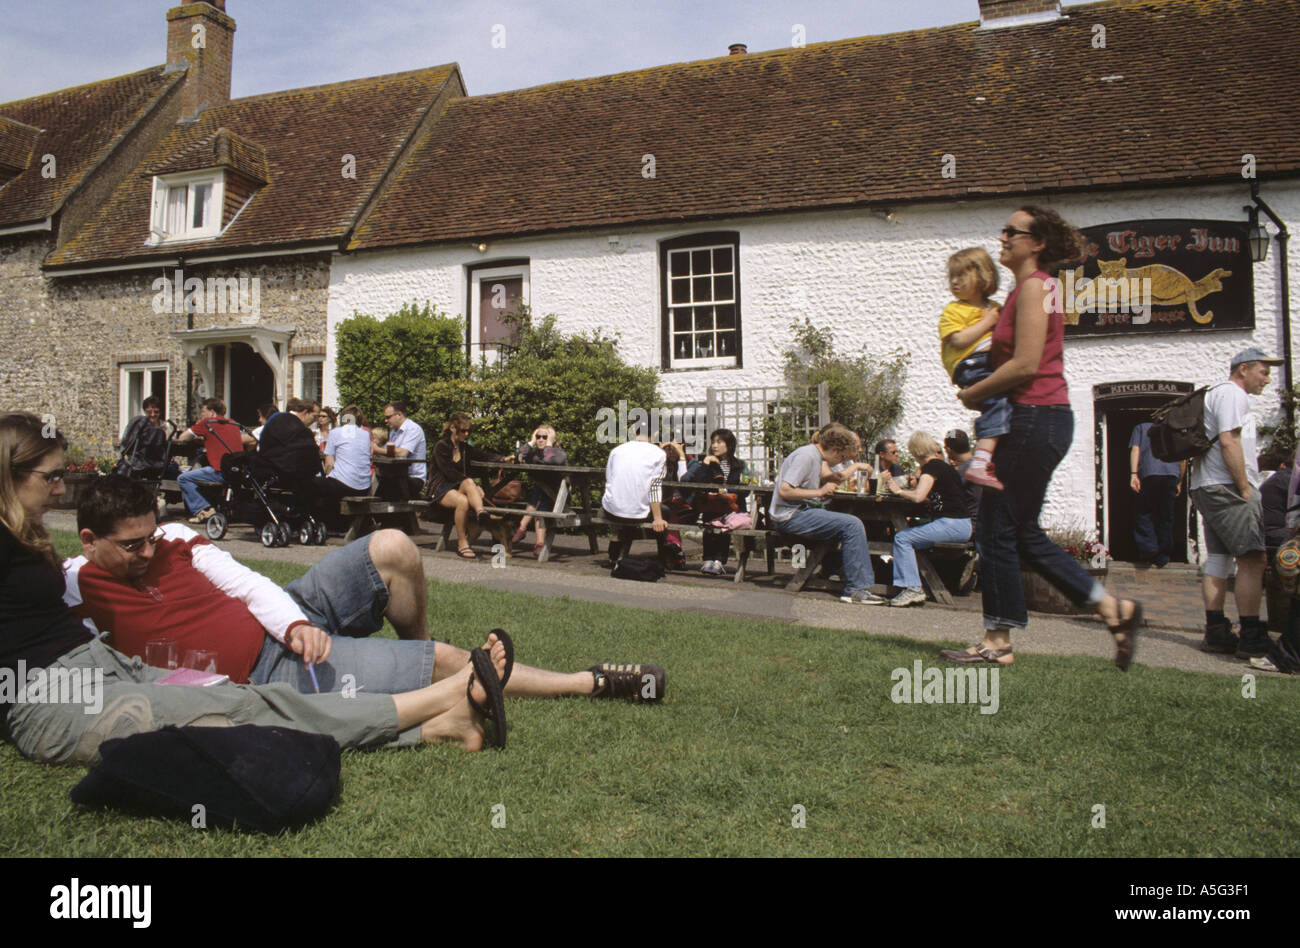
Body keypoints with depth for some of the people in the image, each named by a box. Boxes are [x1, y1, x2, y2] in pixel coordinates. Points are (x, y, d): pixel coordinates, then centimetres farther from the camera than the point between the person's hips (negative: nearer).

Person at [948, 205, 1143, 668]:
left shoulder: (1033, 286, -10)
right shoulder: (1033, 287, 20)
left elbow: (1025, 365, -19)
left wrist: (975, 393, -8)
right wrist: (983, 391, 9)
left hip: (1035, 418, -10)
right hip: (1038, 419, 10)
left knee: (996, 530, -3)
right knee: (1023, 534, 13)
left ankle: (997, 642, 7)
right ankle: (1114, 608, 18)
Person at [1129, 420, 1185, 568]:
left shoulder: (1141, 428, 21)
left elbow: (1135, 450, 4)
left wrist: (1133, 474, -5)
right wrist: (1179, 482, 25)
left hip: (1150, 473, -3)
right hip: (1172, 474, 3)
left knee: (1143, 513, 9)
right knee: (1166, 517, 7)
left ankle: (1149, 546, -8)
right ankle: (1162, 558, 8)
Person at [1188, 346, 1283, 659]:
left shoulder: (1217, 393, 25)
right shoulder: (1232, 393, -6)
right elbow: (1229, 441, -17)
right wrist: (1246, 489, -16)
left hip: (1208, 488, 11)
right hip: (1226, 487, -11)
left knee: (1219, 557, 7)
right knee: (1253, 558, -13)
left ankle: (1216, 633, 7)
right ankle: (1252, 638, -14)